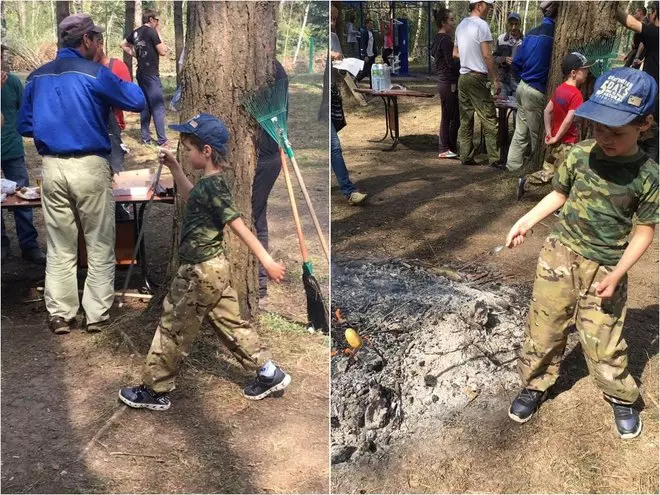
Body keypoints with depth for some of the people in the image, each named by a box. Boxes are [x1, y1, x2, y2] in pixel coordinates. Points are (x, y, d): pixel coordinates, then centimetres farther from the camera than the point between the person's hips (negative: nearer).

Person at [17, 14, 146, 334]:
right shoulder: (94, 74, -7)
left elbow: (25, 126, 15)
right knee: (100, 245, 8)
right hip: (89, 167, -4)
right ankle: (97, 315, 12)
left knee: (59, 248, 12)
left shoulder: (37, 77, 9)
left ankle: (60, 316, 16)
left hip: (52, 168, 5)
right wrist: (120, 83, 15)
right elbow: (138, 102, -2)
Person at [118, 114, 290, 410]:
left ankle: (154, 391, 18)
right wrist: (174, 167, 19)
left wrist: (267, 261, -26)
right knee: (229, 323, 17)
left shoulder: (212, 186, -21)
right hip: (214, 267, 10)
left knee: (173, 330, 4)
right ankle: (269, 373, 22)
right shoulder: (212, 183, 7)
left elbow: (239, 227, -25)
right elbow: (190, 197, 28)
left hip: (199, 272, -10)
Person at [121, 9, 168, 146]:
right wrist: (159, 33, -3)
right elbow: (163, 52, -10)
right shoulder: (151, 31, -12)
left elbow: (122, 44, 24)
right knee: (158, 107, -7)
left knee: (145, 106, 12)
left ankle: (145, 138, 14)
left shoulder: (135, 32, 11)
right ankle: (162, 140, -7)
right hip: (151, 73, -8)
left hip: (141, 73, 8)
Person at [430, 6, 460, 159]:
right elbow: (452, 63, -20)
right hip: (450, 84, -10)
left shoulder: (437, 39, 13)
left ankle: (443, 148, 16)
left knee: (446, 117, 12)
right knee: (454, 118, -2)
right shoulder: (446, 40, -16)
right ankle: (452, 149, 5)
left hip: (442, 82, 10)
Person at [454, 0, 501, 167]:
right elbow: (487, 55, -14)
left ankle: (466, 157, 11)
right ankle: (494, 159, -5)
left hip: (463, 77, 8)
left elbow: (455, 53, 22)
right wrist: (495, 79, -10)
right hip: (477, 78, -8)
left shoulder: (461, 25, 14)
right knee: (489, 120, -5)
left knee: (465, 120, 9)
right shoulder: (481, 24, -10)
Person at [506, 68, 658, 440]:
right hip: (561, 255, 2)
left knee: (603, 342, 6)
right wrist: (526, 222, 1)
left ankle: (622, 397, 31)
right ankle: (536, 385, 32)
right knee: (544, 328, 11)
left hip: (605, 269, -2)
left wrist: (616, 275, -14)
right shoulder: (580, 156, -8)